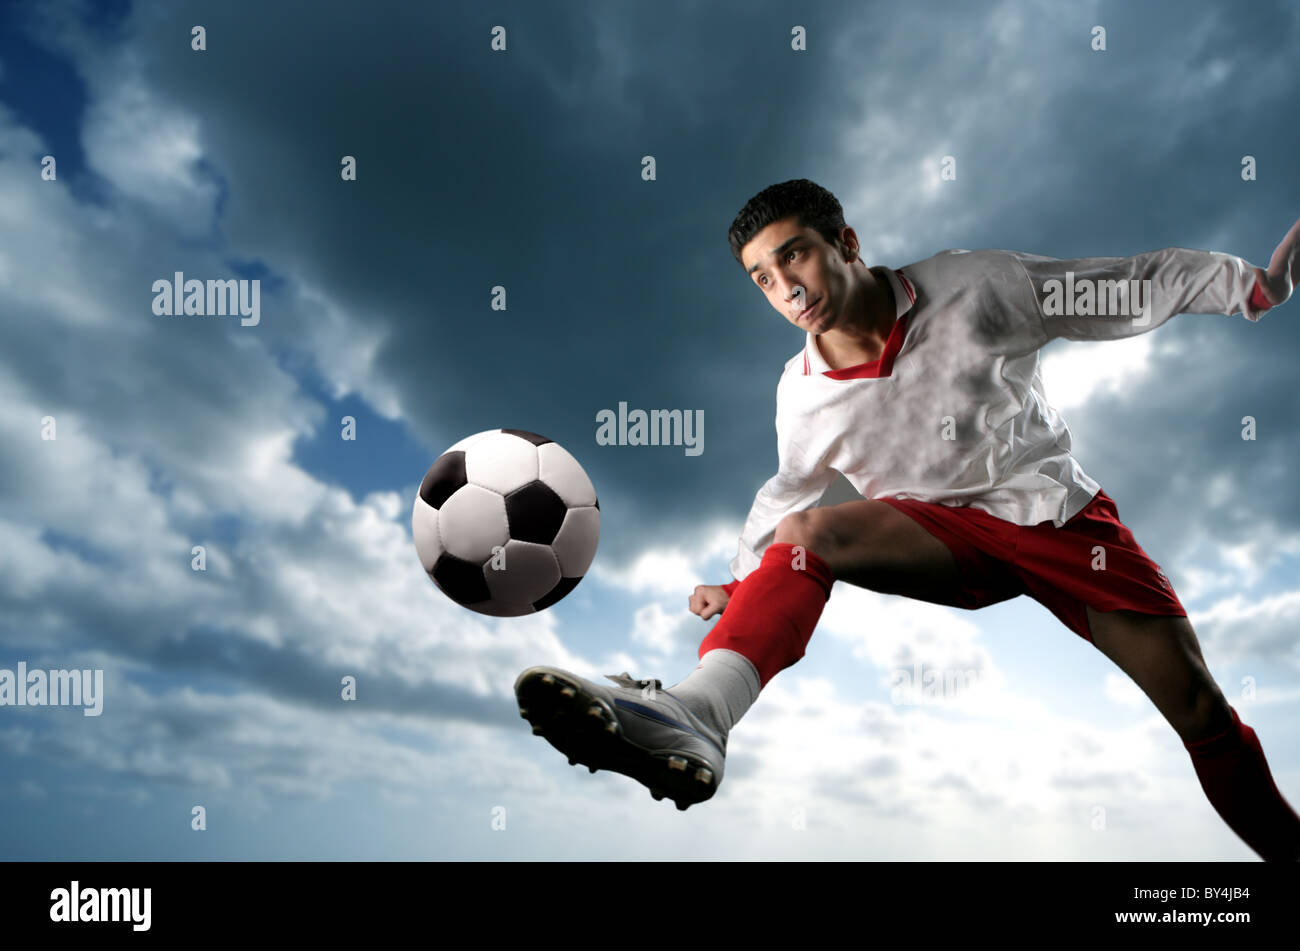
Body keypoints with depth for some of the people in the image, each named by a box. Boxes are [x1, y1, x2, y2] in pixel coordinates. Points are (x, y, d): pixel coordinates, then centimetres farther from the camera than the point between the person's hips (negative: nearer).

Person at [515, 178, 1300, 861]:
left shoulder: (974, 286, -10)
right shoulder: (803, 393, -4)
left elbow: (1137, 286, -2)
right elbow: (790, 491, 11)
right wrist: (743, 583, 2)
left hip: (1058, 514, 0)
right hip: (947, 532, 1)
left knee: (1199, 709, -5)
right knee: (810, 531, -29)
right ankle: (696, 715, -49)